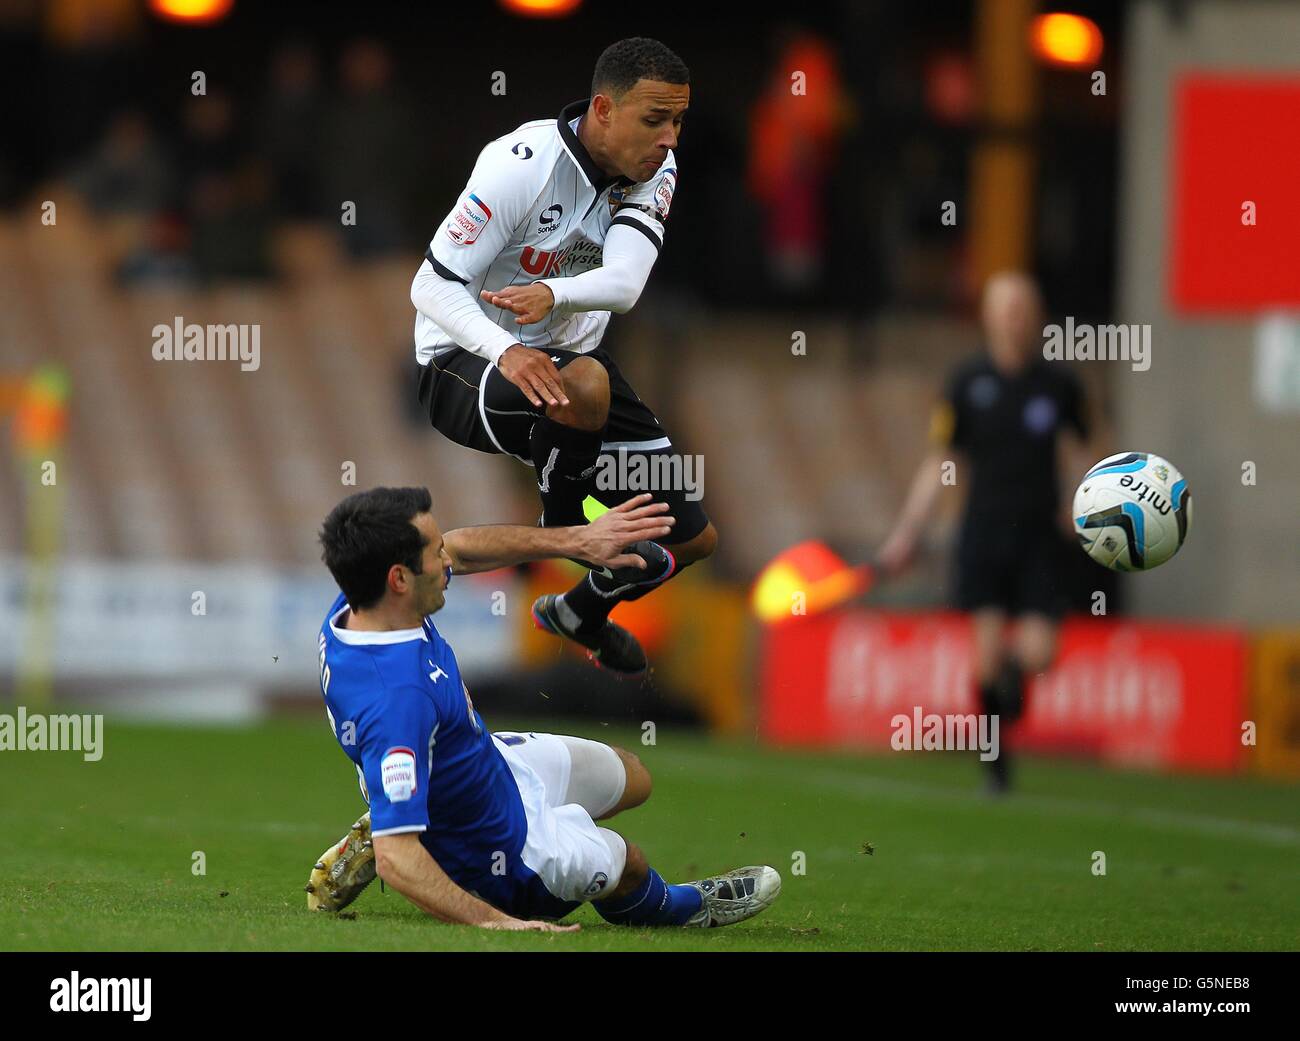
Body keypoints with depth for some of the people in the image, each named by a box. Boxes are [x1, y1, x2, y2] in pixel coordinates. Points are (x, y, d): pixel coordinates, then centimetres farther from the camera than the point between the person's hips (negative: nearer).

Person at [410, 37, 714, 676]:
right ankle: (564, 531, -14)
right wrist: (506, 352, -42)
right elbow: (432, 286, -24)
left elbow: (623, 284, -23)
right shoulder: (521, 166, -24)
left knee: (694, 538, 5)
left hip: (570, 355, 7)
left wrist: (551, 294, -46)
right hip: (463, 364, -6)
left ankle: (583, 611, 36)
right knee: (584, 382, -42)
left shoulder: (655, 169, -7)